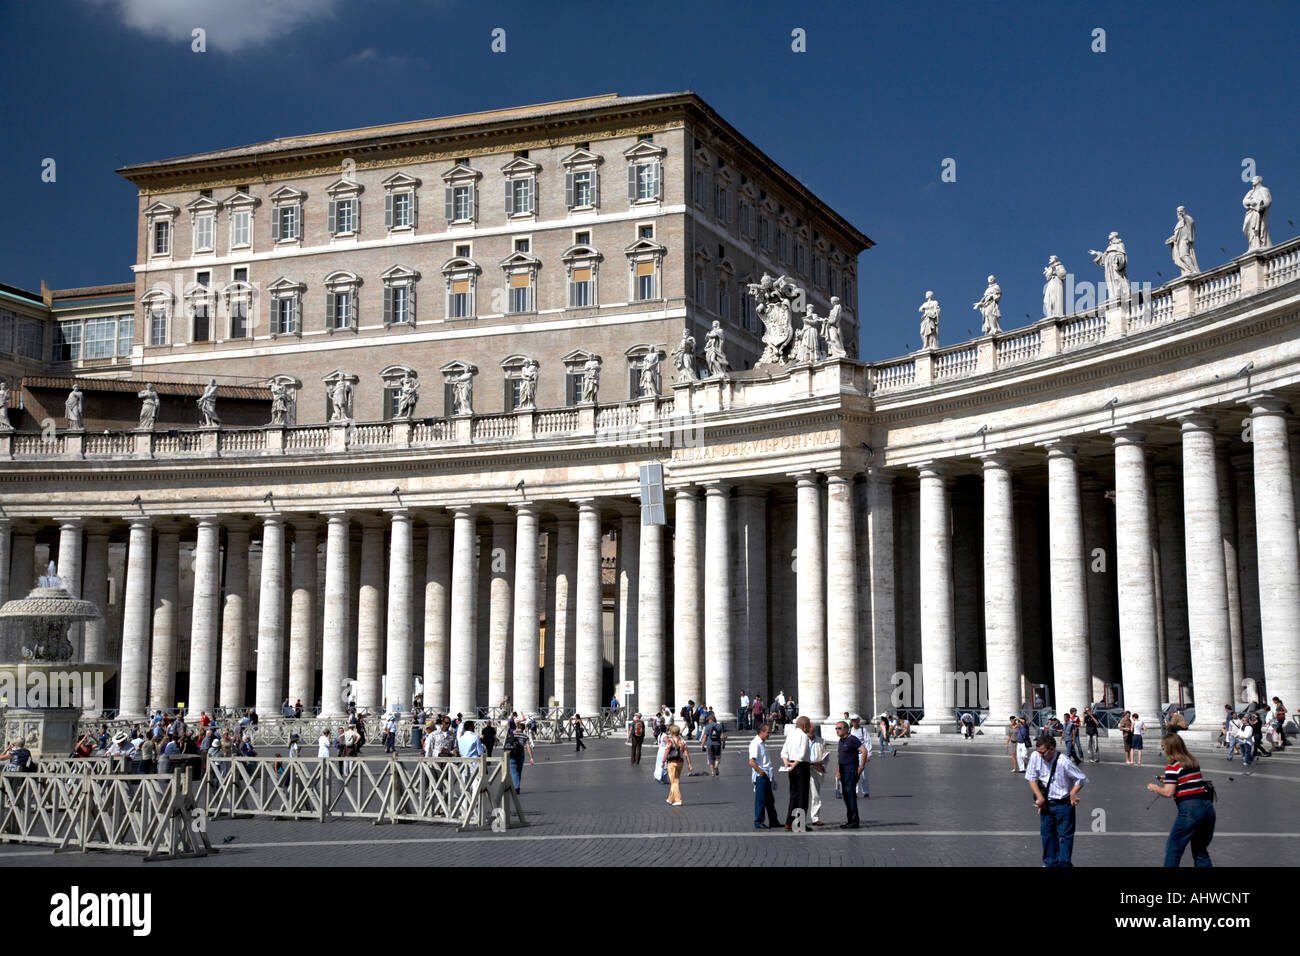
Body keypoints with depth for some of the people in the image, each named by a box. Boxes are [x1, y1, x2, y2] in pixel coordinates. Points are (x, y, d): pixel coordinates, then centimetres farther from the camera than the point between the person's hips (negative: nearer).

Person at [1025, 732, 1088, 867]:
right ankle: (1050, 863, 27)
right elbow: (1031, 778, -1)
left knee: (1065, 835, 5)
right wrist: (1040, 797, -7)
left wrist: (1073, 793, -13)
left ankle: (1064, 864, 18)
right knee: (1047, 833, 13)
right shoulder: (1035, 757, -12)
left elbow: (1082, 779, -9)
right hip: (1046, 803, 4)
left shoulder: (1063, 763, -23)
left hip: (1063, 804, -4)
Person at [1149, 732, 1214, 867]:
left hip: (1189, 809, -7)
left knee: (1173, 849, 4)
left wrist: (1154, 788, 6)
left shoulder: (1172, 767, -6)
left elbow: (1168, 792, -12)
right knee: (1200, 851, 18)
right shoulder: (1194, 762, 15)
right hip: (1208, 806, 7)